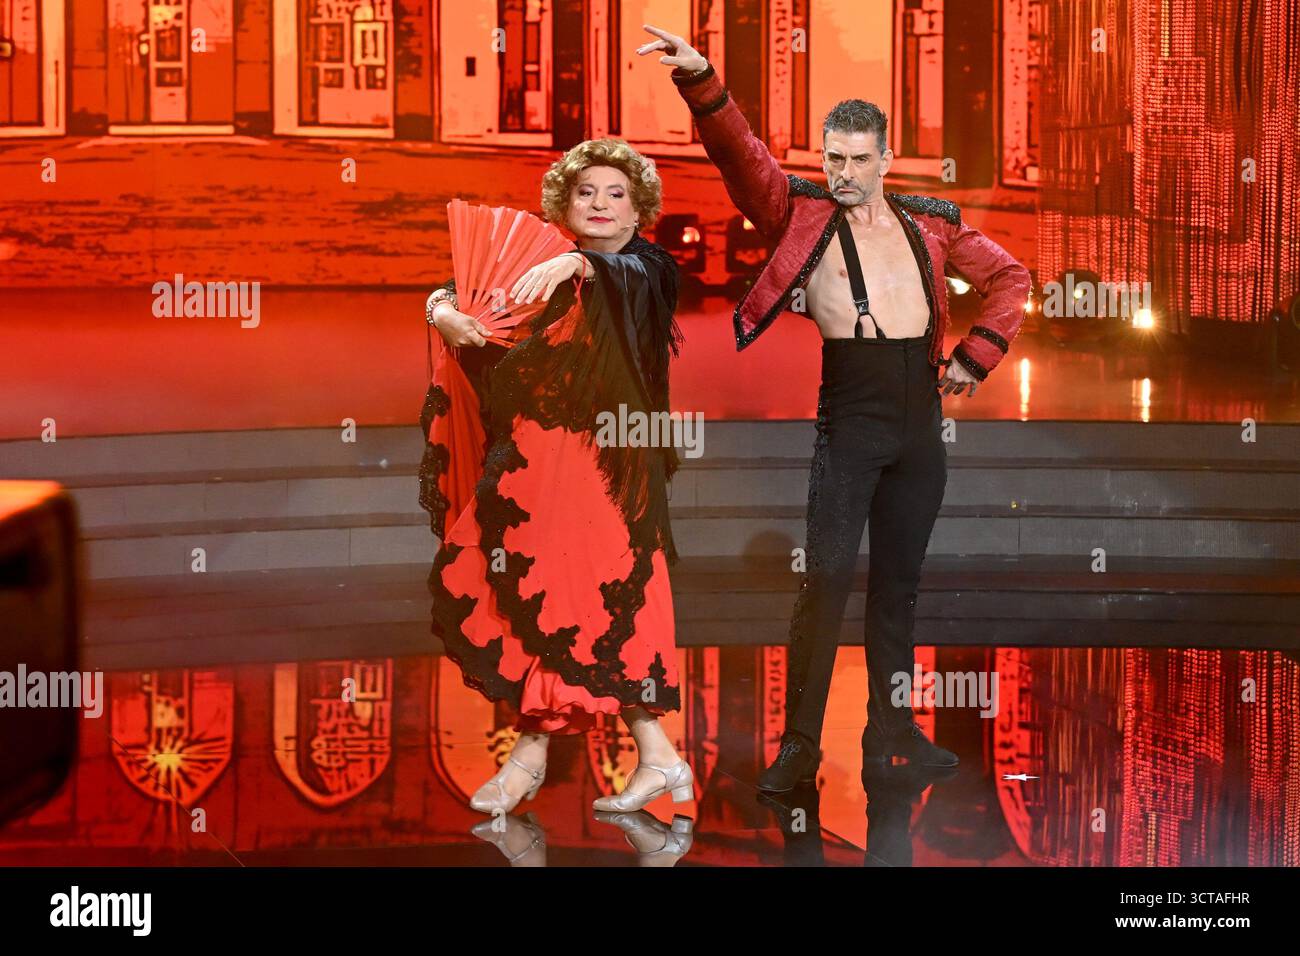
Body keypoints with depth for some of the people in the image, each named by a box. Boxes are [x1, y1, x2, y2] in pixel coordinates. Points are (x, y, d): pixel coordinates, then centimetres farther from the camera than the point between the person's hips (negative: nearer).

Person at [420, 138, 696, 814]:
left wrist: (576, 263, -40)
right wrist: (444, 313, -15)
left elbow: (632, 275, -21)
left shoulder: (648, 268, 3)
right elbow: (452, 292, 9)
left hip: (605, 460, -5)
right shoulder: (536, 271, 16)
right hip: (534, 457, 5)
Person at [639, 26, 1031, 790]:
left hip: (921, 419, 4)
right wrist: (701, 82, -25)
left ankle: (891, 728, 22)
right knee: (828, 577, -9)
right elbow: (740, 153, -10)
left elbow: (1011, 277, 19)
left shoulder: (931, 223, 11)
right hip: (848, 418, -4)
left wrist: (976, 357, 9)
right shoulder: (802, 214, 3)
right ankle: (801, 743, -4)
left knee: (900, 581, 12)